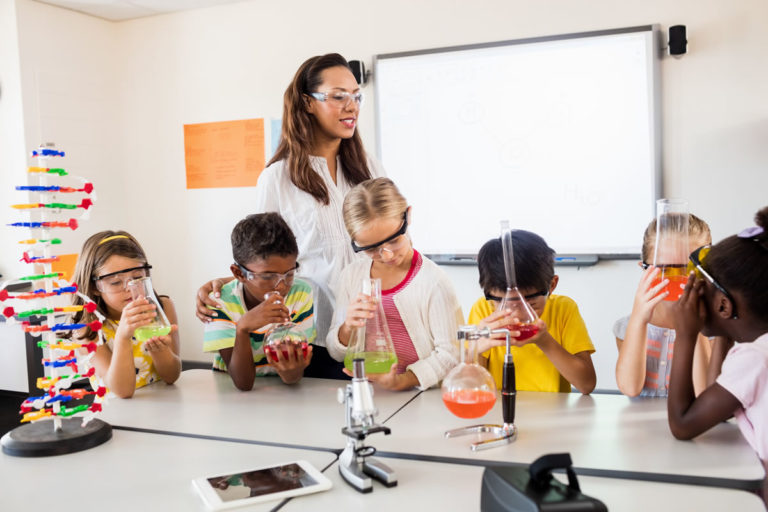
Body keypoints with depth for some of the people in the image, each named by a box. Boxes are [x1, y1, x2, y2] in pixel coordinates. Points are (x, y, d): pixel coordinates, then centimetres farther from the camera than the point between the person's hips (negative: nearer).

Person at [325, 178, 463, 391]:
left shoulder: (433, 281, -9)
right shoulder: (352, 276, 5)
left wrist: (402, 381, -19)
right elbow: (336, 353, 11)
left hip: (422, 397, -4)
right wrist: (347, 330, -10)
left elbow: (450, 353, -6)